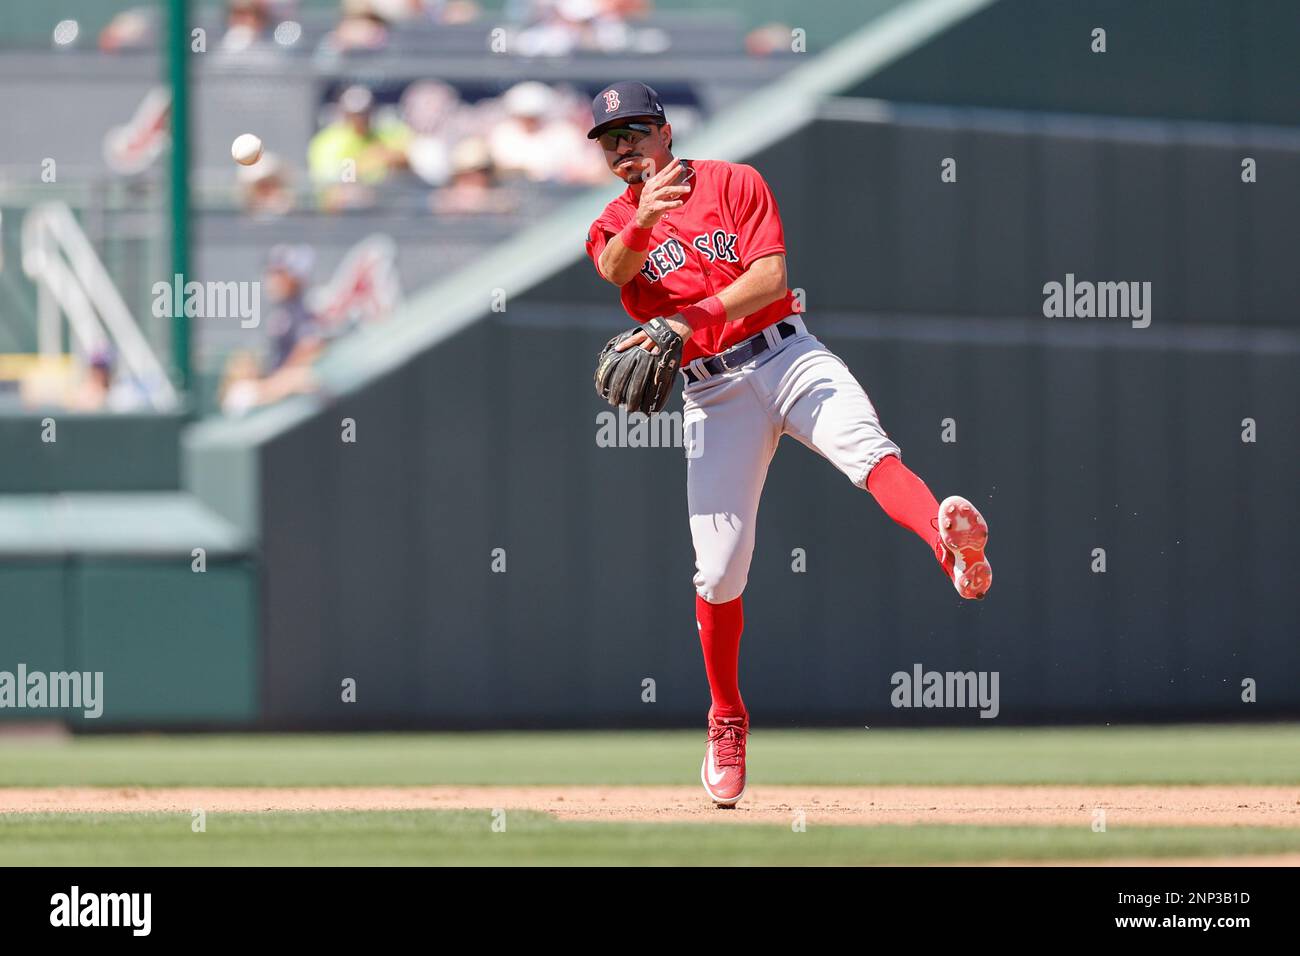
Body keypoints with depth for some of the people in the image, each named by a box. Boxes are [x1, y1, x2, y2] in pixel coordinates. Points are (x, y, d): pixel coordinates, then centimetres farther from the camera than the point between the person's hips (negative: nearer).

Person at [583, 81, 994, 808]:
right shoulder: (613, 228, 10)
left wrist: (692, 318, -20)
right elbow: (616, 269, -16)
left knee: (863, 442, -33)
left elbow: (770, 276, -7)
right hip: (714, 394, 2)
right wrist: (643, 219, -37)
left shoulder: (733, 183, 6)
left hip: (785, 355, -2)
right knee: (720, 570, -3)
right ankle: (727, 719, 17)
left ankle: (951, 540, -61)